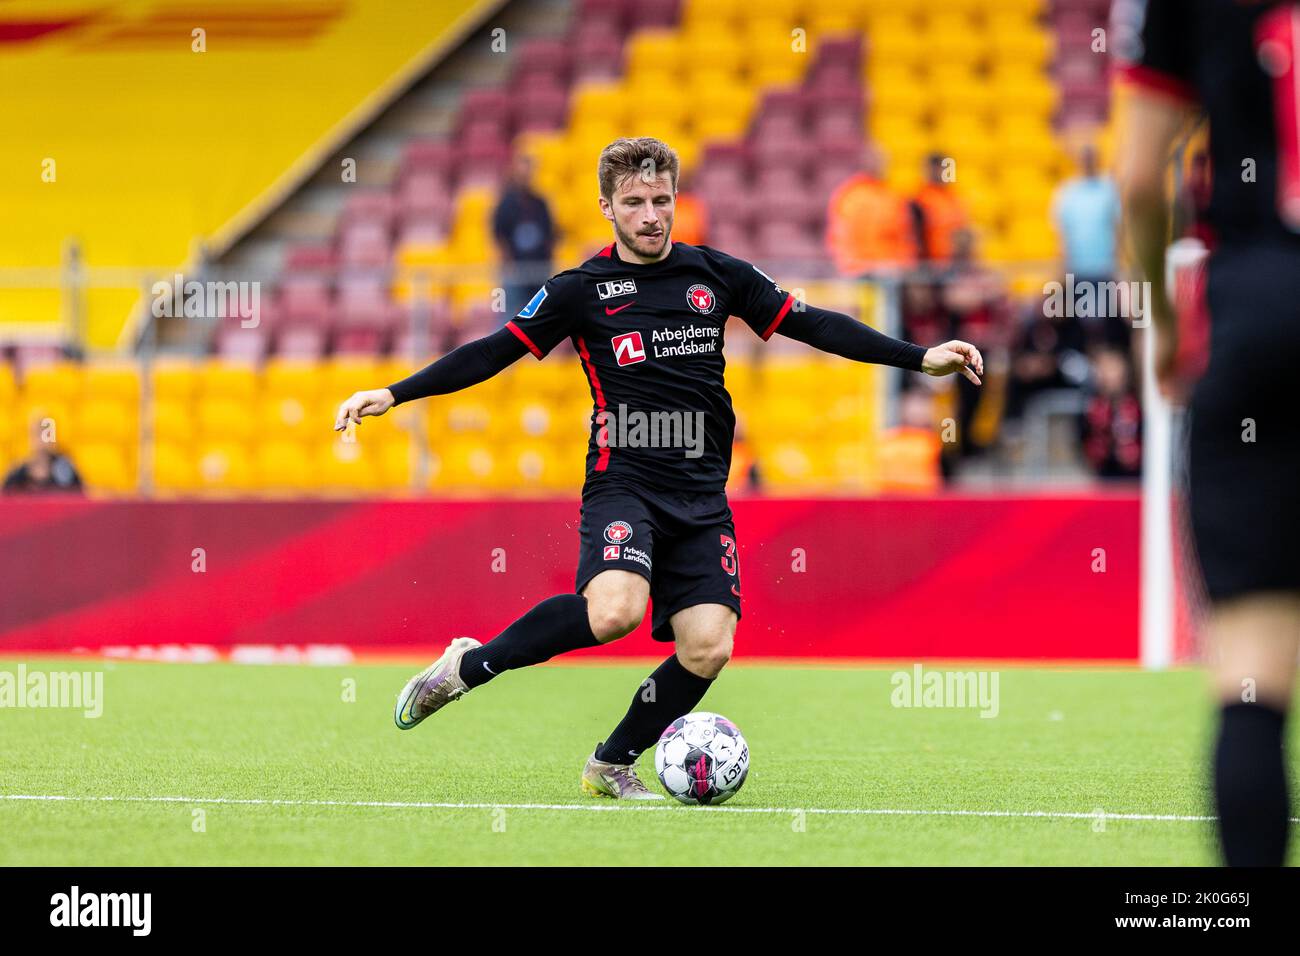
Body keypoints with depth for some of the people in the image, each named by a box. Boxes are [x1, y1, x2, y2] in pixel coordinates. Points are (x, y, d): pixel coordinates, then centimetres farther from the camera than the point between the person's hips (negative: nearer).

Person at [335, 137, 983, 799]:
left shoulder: (715, 274, 11)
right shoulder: (582, 290, 2)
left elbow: (810, 324, 15)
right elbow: (494, 352, 3)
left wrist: (921, 358, 12)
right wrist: (394, 395, -5)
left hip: (702, 497, 4)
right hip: (623, 484, -4)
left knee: (708, 650, -12)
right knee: (614, 611, -32)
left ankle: (612, 764, 11)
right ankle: (468, 665, -11)